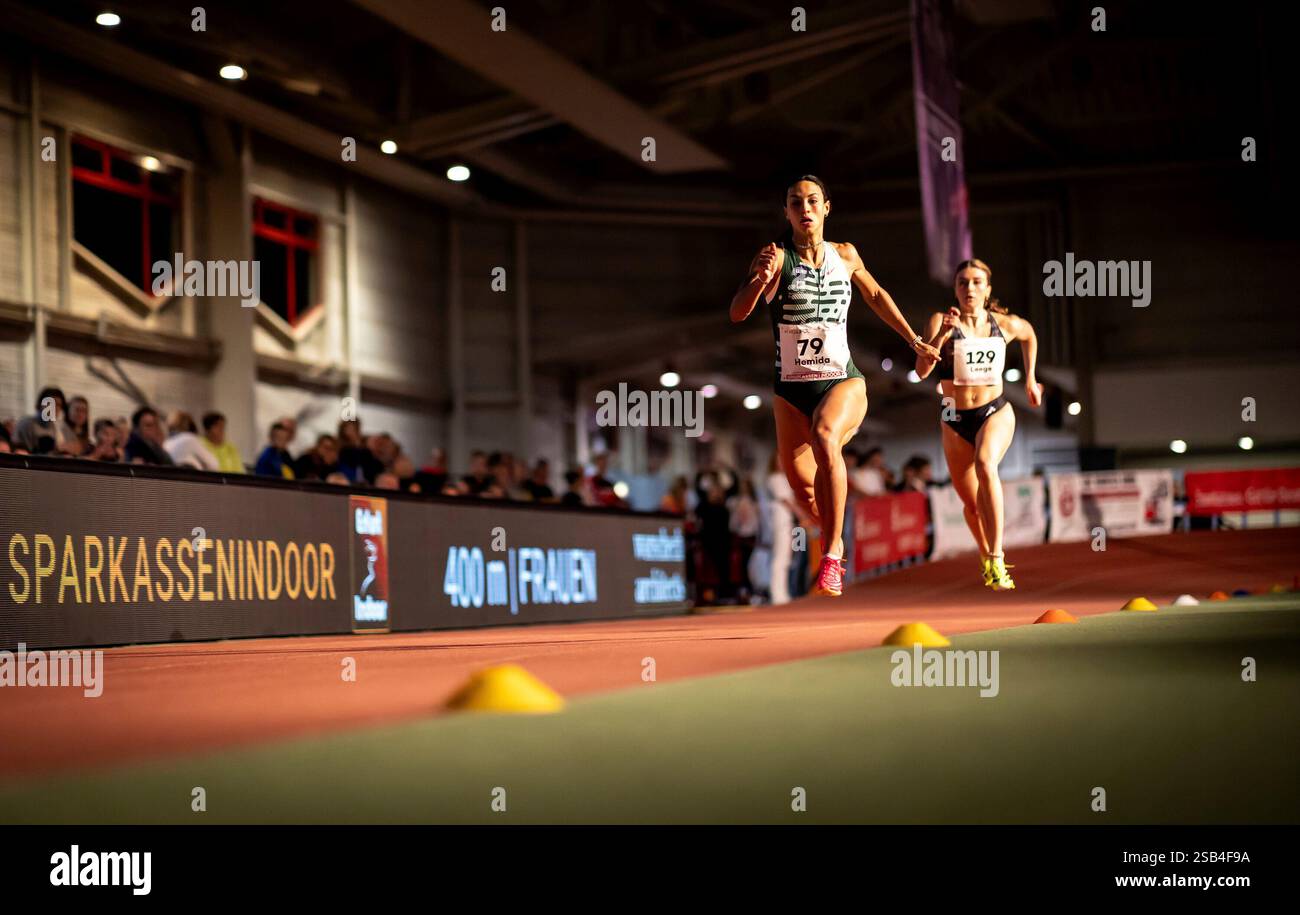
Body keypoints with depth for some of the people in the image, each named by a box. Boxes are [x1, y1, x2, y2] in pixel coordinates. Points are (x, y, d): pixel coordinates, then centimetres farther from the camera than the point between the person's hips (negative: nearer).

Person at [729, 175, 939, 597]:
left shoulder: (845, 255, 4)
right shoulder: (775, 256, -5)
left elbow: (876, 295, 23)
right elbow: (737, 313, -18)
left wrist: (914, 340, 27)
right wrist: (760, 279, -37)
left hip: (844, 381, -1)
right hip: (791, 390, 1)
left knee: (824, 435, -34)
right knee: (804, 490, 3)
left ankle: (833, 553, -30)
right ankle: (833, 536, 39)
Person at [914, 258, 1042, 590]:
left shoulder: (1006, 324, -2)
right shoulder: (941, 321, -9)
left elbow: (1029, 335, 22)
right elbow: (922, 370, -22)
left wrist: (1030, 379, 19)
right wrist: (942, 333, -32)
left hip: (996, 412, -1)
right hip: (955, 420, 1)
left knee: (985, 465, -34)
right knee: (972, 504, 12)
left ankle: (996, 560, -34)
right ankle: (986, 557, 44)